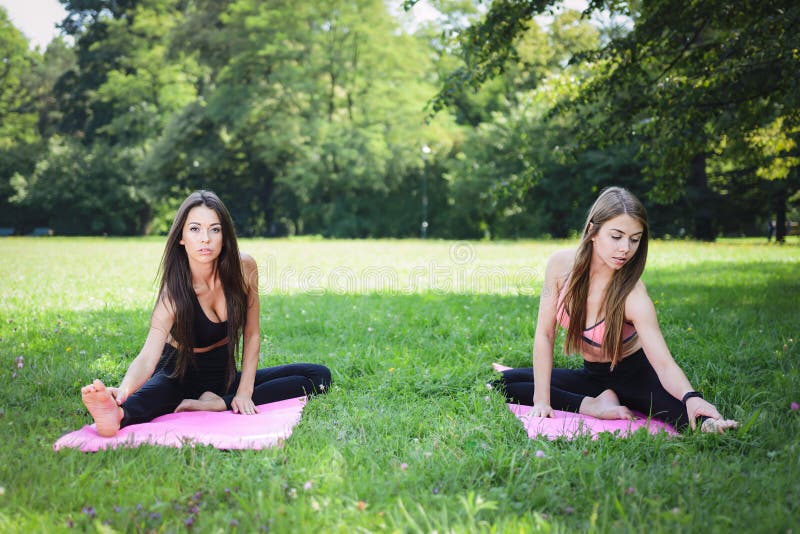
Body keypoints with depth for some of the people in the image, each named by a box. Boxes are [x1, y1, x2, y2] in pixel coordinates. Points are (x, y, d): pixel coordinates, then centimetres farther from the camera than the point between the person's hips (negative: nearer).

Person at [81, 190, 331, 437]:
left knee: (319, 375, -13)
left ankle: (220, 404, -27)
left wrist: (244, 392, -14)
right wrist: (123, 390, -62)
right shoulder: (174, 293, -26)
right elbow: (148, 356, -39)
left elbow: (252, 334, -5)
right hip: (180, 375, -4)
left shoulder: (243, 268, -16)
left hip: (225, 374, 4)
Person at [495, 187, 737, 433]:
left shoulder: (633, 295, -26)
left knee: (687, 415, -34)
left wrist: (691, 398, -54)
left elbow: (664, 363, -32)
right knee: (502, 384, -10)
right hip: (592, 375, 6)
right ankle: (595, 406, -11)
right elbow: (545, 334, -12)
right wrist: (542, 400, -18)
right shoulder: (561, 265, -18)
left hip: (635, 375, -5)